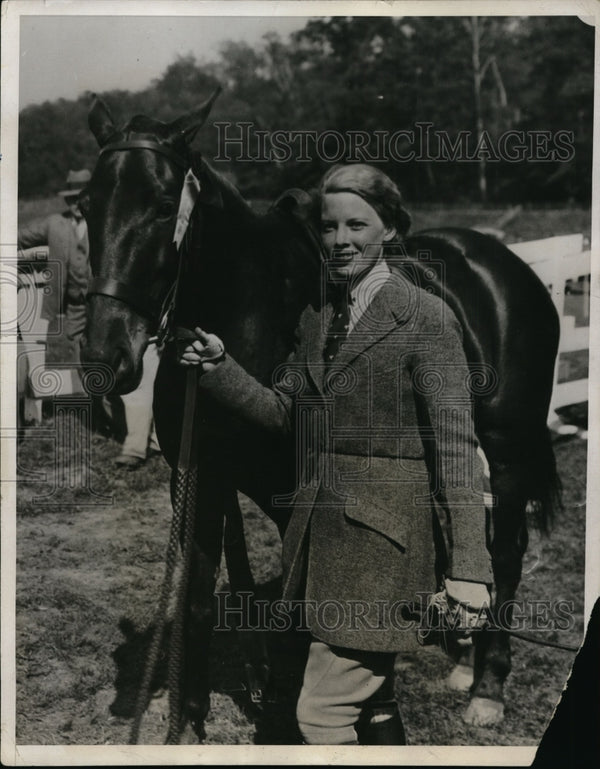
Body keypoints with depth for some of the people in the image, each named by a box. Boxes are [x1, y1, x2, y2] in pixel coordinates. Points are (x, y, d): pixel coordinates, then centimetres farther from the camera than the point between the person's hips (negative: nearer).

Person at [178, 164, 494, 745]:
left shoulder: (426, 318, -10)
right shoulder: (316, 317, 11)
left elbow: (456, 446, -14)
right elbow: (281, 411, 15)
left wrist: (467, 567, -19)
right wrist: (218, 365, 0)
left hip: (382, 540, -7)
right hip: (320, 535, 7)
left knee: (321, 714, -6)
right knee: (371, 707, 20)